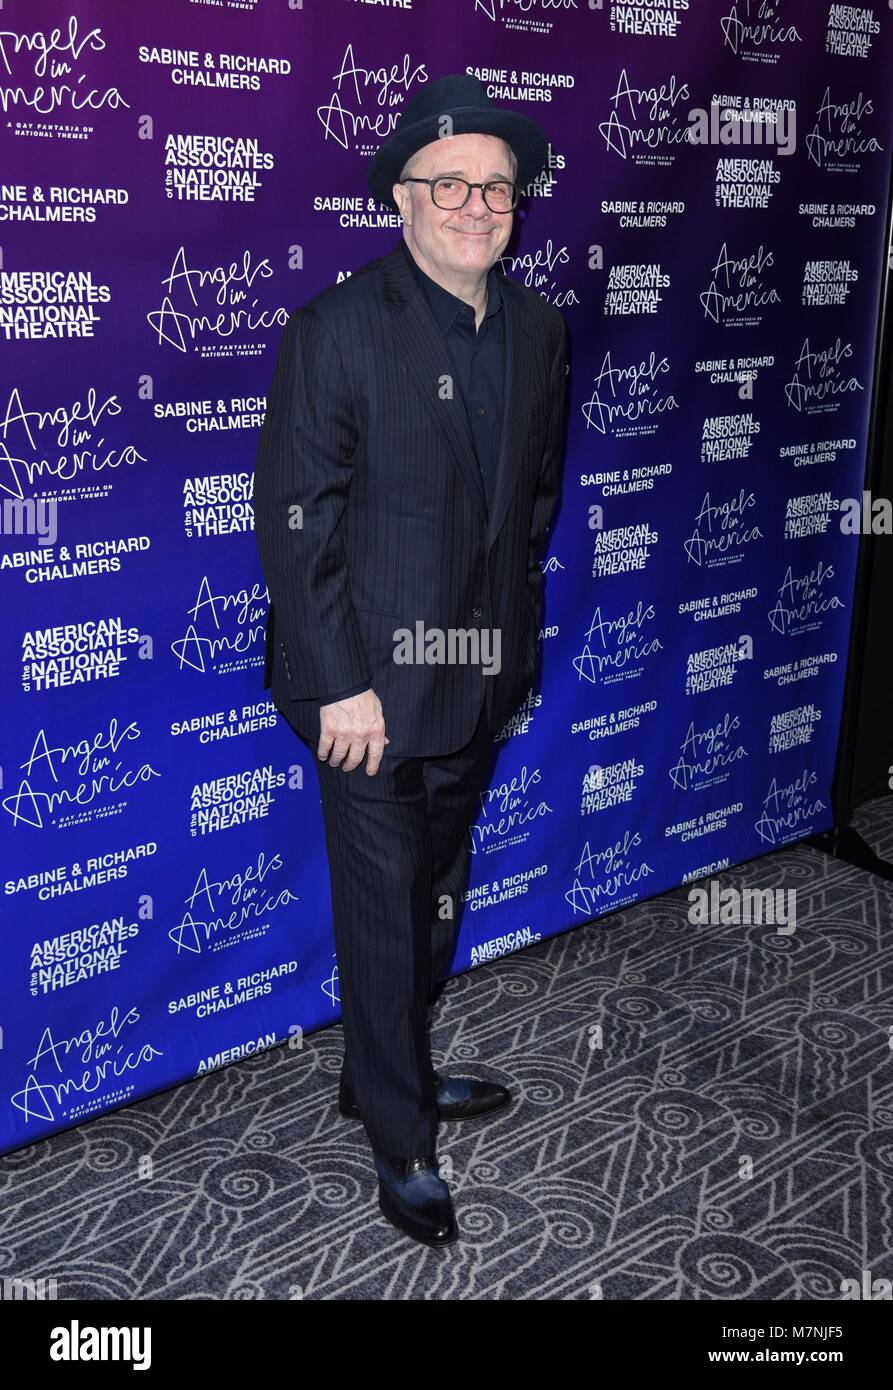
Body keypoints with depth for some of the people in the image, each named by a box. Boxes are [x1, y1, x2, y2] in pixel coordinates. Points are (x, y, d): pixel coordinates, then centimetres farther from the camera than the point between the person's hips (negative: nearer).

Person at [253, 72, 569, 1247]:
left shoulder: (536, 329, 5)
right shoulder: (338, 330, -14)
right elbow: (297, 520, -15)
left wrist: (515, 641, 12)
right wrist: (339, 685, -17)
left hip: (480, 679, 6)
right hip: (375, 685, -6)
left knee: (437, 895, 20)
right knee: (383, 913, 7)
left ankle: (392, 1071, 43)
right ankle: (399, 1138, 27)